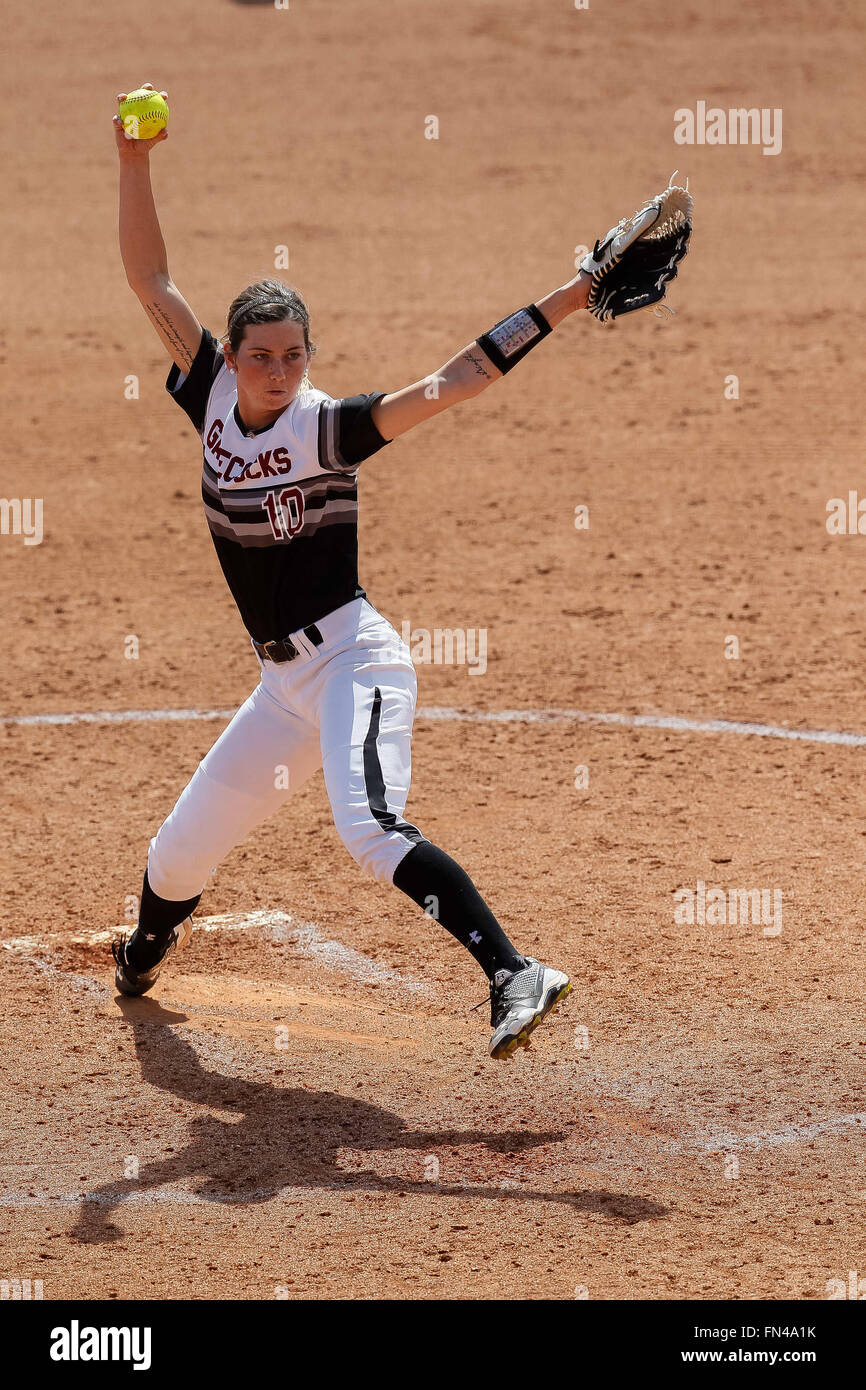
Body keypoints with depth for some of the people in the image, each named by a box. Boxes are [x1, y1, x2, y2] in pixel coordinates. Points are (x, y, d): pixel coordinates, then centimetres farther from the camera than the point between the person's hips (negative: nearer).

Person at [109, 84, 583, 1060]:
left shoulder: (330, 426, -12)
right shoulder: (213, 397, 3)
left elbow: (453, 382, -20)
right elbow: (151, 281, 3)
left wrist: (558, 306, -28)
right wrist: (135, 162, -6)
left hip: (353, 658, -6)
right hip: (286, 683, 6)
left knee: (369, 830, -30)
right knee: (180, 851, 15)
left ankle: (514, 974, -34)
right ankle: (149, 944, 49)